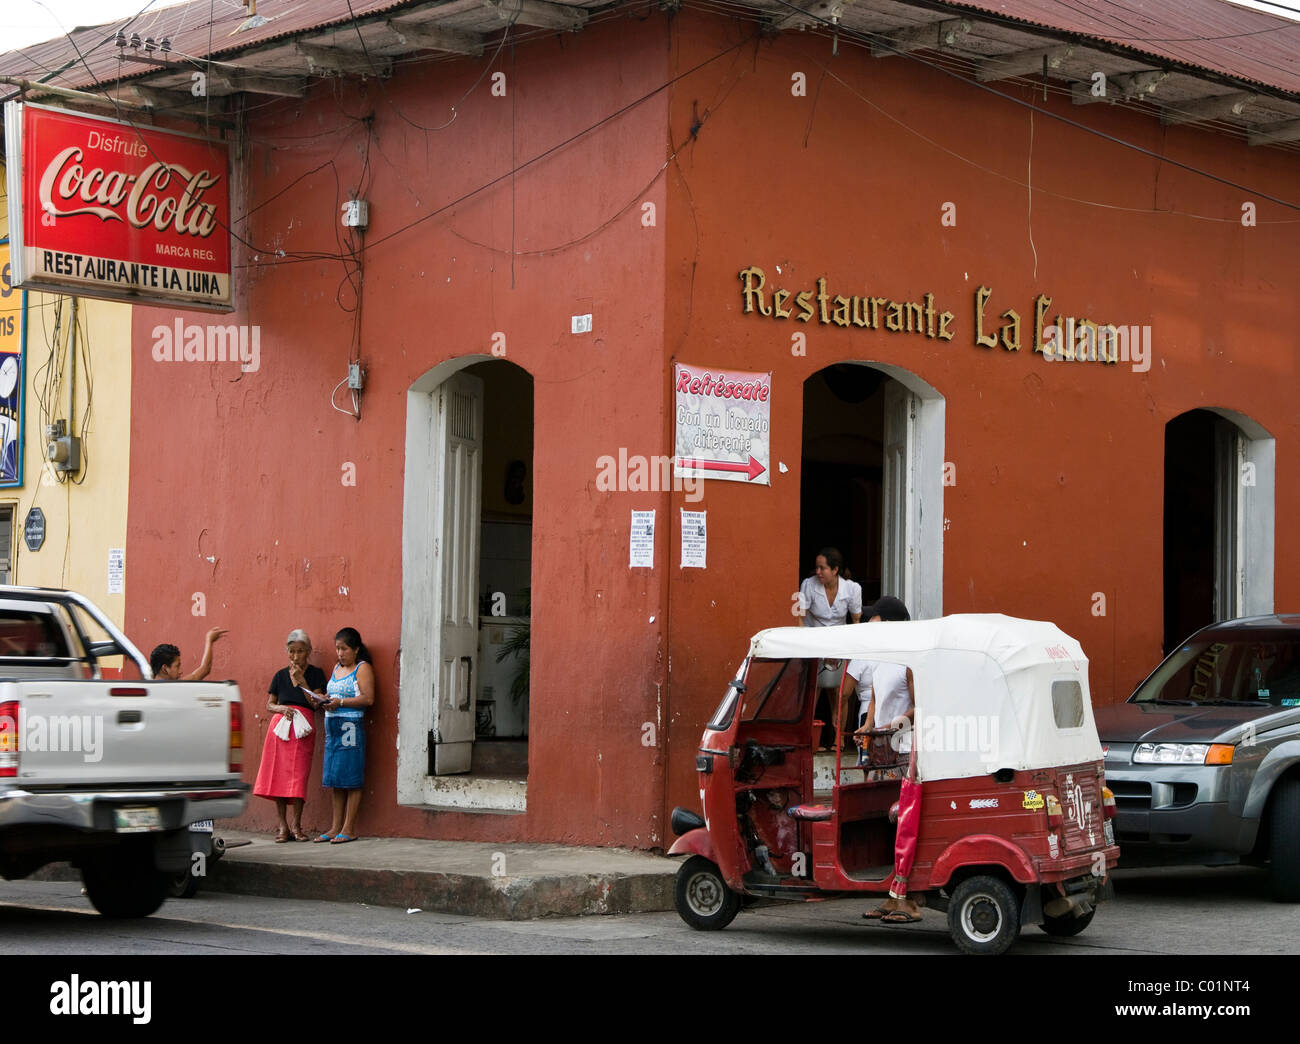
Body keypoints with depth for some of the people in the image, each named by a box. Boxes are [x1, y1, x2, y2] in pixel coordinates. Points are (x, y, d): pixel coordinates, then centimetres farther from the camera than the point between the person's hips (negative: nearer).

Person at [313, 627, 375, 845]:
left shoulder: (362, 668, -3)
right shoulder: (337, 668, 20)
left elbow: (368, 699, -13)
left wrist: (340, 702, -17)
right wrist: (326, 700, 3)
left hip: (351, 726, -8)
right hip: (332, 727, 8)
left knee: (350, 779, -7)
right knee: (335, 779, 7)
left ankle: (349, 829, -6)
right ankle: (335, 827, 10)